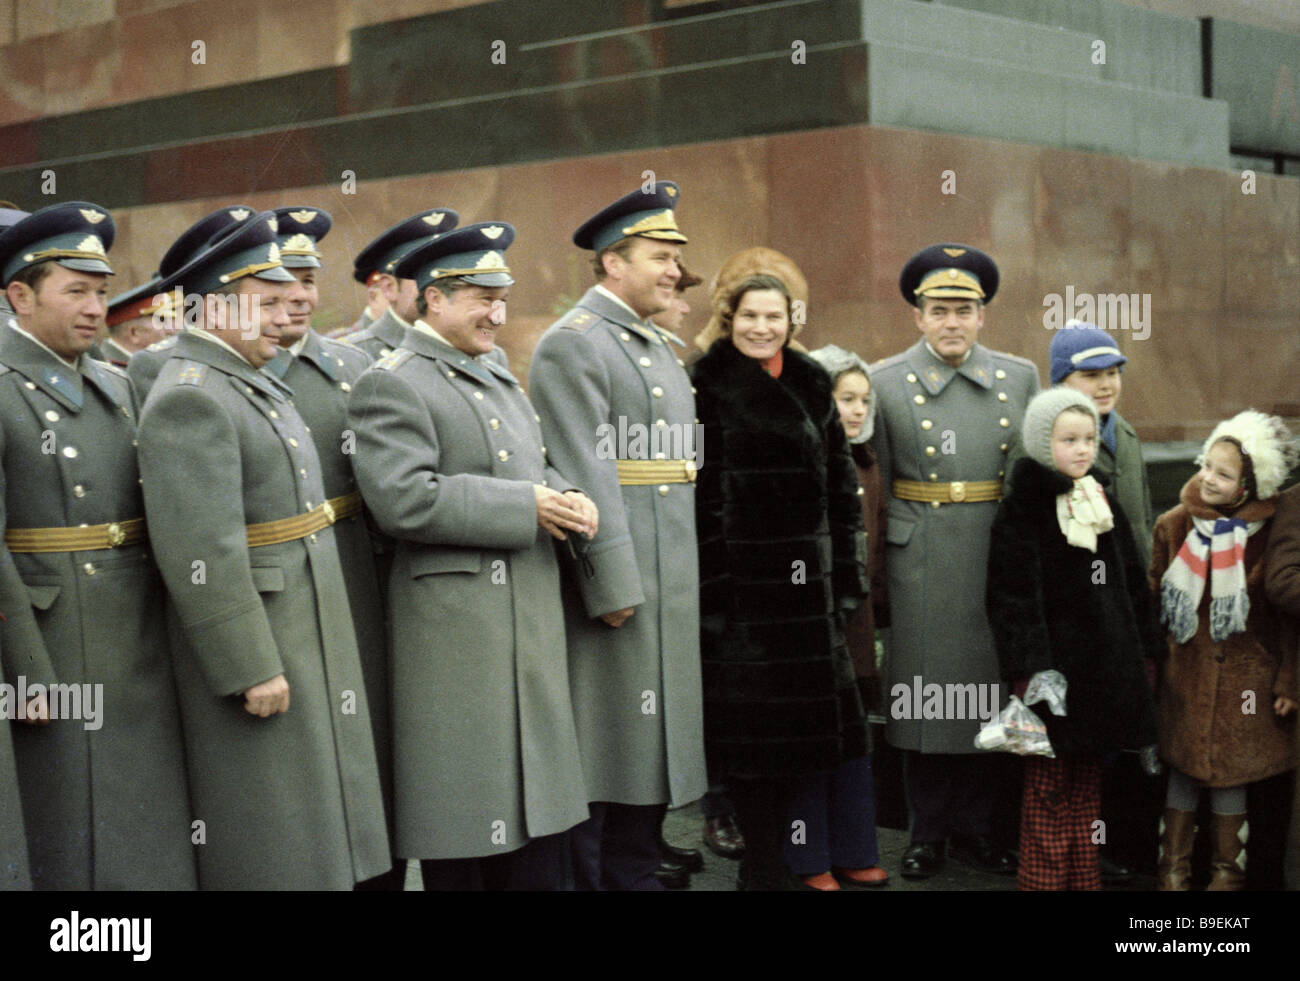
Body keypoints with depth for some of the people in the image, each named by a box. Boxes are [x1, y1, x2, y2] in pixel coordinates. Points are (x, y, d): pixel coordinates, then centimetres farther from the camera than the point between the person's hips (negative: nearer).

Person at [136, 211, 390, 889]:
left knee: (316, 838, 16)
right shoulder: (189, 398, -18)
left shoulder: (255, 385, 14)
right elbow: (200, 554, -24)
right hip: (257, 654, -10)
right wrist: (252, 669, -23)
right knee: (271, 849, 0)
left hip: (308, 641, 10)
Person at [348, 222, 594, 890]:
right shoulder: (391, 385, -9)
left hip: (534, 626, 8)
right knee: (464, 825, 0)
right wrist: (525, 506, -18)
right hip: (454, 630, -8)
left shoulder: (500, 379, 19)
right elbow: (403, 500, -21)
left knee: (539, 837, 12)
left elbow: (536, 465, 25)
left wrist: (566, 497, 1)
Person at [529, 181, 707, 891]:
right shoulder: (572, 344, -10)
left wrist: (687, 579, 16)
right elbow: (587, 474, -18)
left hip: (672, 586, 9)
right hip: (615, 578, -9)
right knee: (601, 758, -1)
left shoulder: (659, 346, 19)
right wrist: (613, 586, -22)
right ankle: (587, 878, 9)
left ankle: (636, 874, 24)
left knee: (653, 748, 14)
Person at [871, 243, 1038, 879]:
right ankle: (928, 832, 17)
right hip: (920, 564, -2)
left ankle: (975, 828, 20)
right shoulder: (884, 383, 1)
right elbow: (872, 485, 2)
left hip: (999, 558, 2)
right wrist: (869, 568, 0)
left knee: (989, 692, 7)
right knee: (924, 690, 3)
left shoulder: (1020, 378, 7)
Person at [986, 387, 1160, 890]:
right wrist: (1029, 671, -23)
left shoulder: (1103, 504, 12)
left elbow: (1132, 582, 18)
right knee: (1048, 783, 0)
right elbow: (1013, 598, -16)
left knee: (1087, 784, 14)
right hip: (1055, 667, -6)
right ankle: (1042, 878, 9)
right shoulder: (1021, 512, -9)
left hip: (1104, 667, 6)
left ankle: (1085, 877, 22)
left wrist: (1144, 651, 14)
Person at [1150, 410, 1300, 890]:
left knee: (1231, 774, 5)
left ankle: (1227, 871, 22)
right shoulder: (1174, 525, -1)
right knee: (1183, 768, 8)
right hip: (1186, 672, 2)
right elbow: (1155, 601, 7)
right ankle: (1173, 869, 21)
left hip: (1246, 678, -2)